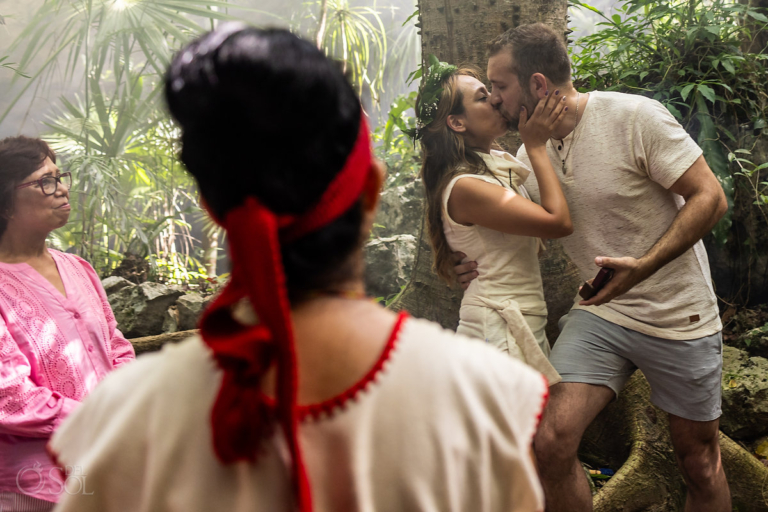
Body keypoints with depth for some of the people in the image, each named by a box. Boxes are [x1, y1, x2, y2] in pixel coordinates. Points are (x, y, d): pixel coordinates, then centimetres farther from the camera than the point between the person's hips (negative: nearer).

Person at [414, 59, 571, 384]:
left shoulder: (497, 166, 11)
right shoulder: (464, 187, -18)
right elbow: (558, 221, -20)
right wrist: (536, 146, -10)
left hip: (525, 320, 9)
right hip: (500, 330, -9)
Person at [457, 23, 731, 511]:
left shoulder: (634, 118, -16)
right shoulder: (530, 155, 2)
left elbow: (710, 197, -16)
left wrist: (644, 266, -29)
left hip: (679, 317, -3)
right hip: (599, 312, 4)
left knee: (700, 464, 10)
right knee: (551, 444, -17)